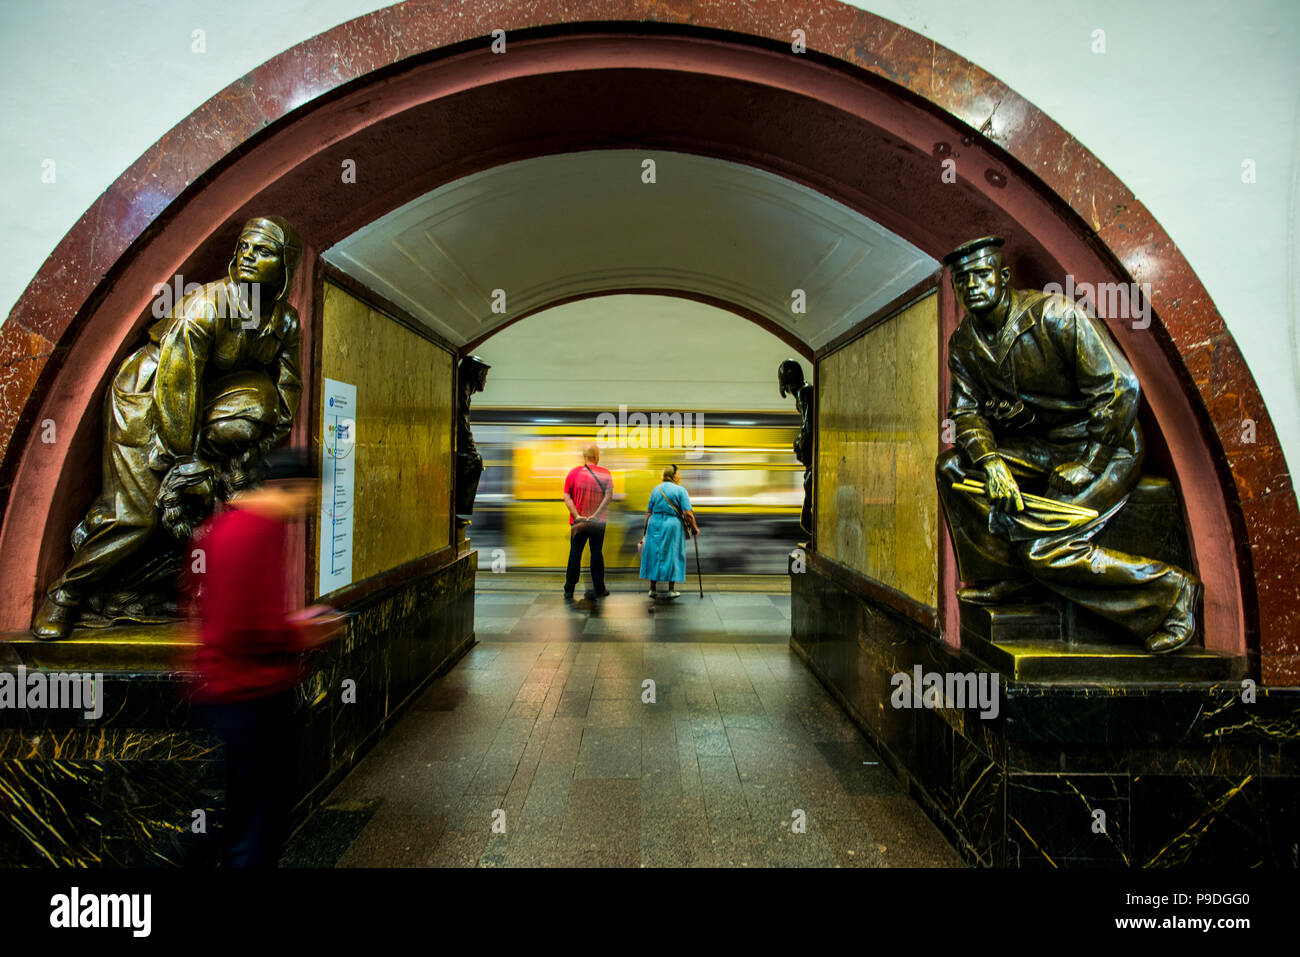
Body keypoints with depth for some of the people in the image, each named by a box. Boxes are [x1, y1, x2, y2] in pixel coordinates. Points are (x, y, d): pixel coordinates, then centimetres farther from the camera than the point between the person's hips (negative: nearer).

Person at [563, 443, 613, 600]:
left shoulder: (574, 472, 0)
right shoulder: (605, 474, -3)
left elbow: (566, 497, -7)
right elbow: (609, 496, -14)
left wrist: (577, 516, -11)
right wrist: (595, 515, -17)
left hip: (578, 521, 1)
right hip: (598, 522, -1)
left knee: (575, 554, 9)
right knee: (596, 554, 10)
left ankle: (569, 592, 12)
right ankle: (599, 589, 16)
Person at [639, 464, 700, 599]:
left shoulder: (656, 489, 7)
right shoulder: (680, 490, -6)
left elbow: (648, 512, 7)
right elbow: (687, 513, -12)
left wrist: (644, 531, 13)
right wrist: (694, 527, 1)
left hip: (655, 524, 4)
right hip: (673, 527, -4)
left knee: (654, 555, 11)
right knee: (672, 556, 7)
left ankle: (652, 589, 14)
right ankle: (670, 590, 10)